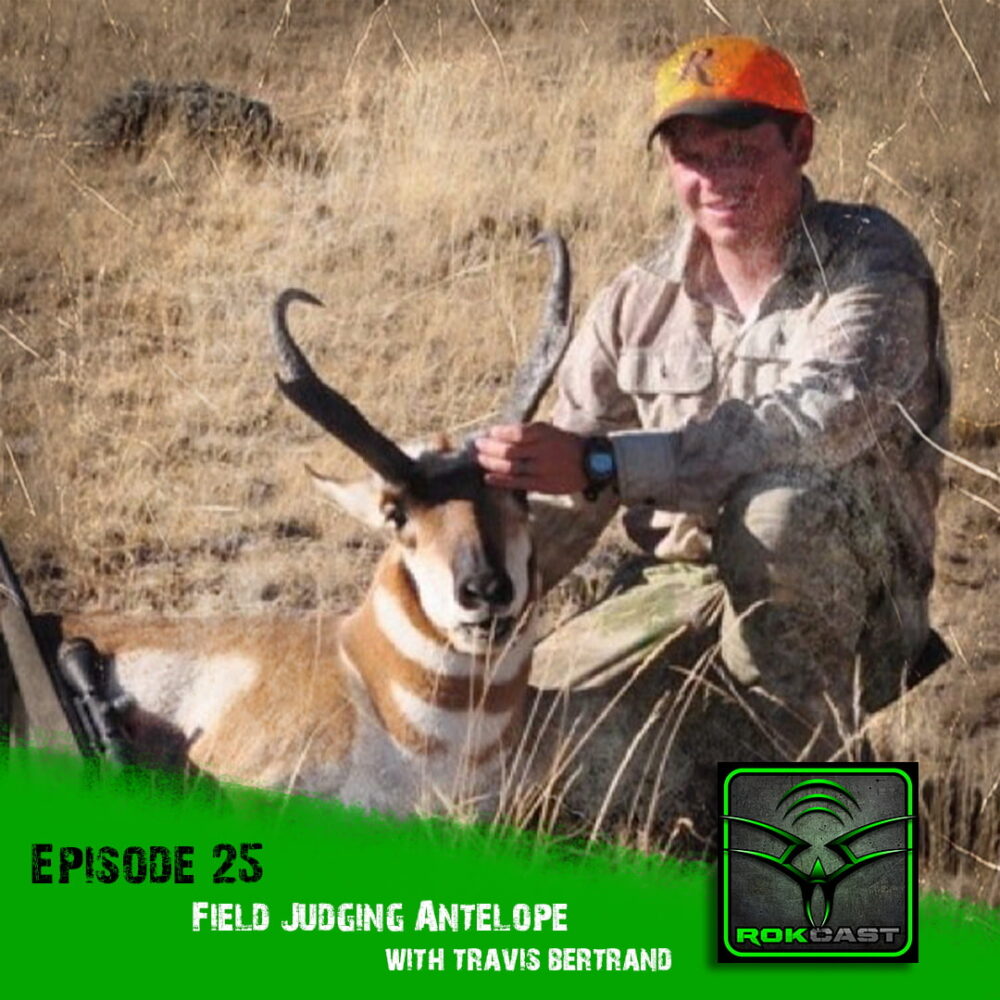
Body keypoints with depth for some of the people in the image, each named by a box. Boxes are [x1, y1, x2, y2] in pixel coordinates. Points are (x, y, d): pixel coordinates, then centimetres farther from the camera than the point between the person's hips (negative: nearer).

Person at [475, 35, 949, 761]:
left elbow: (823, 418, -31)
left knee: (778, 501, -35)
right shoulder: (639, 302, 3)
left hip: (847, 590, -5)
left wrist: (603, 463, -39)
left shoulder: (871, 265, -12)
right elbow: (562, 499, 6)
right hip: (687, 588, 6)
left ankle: (796, 749, -17)